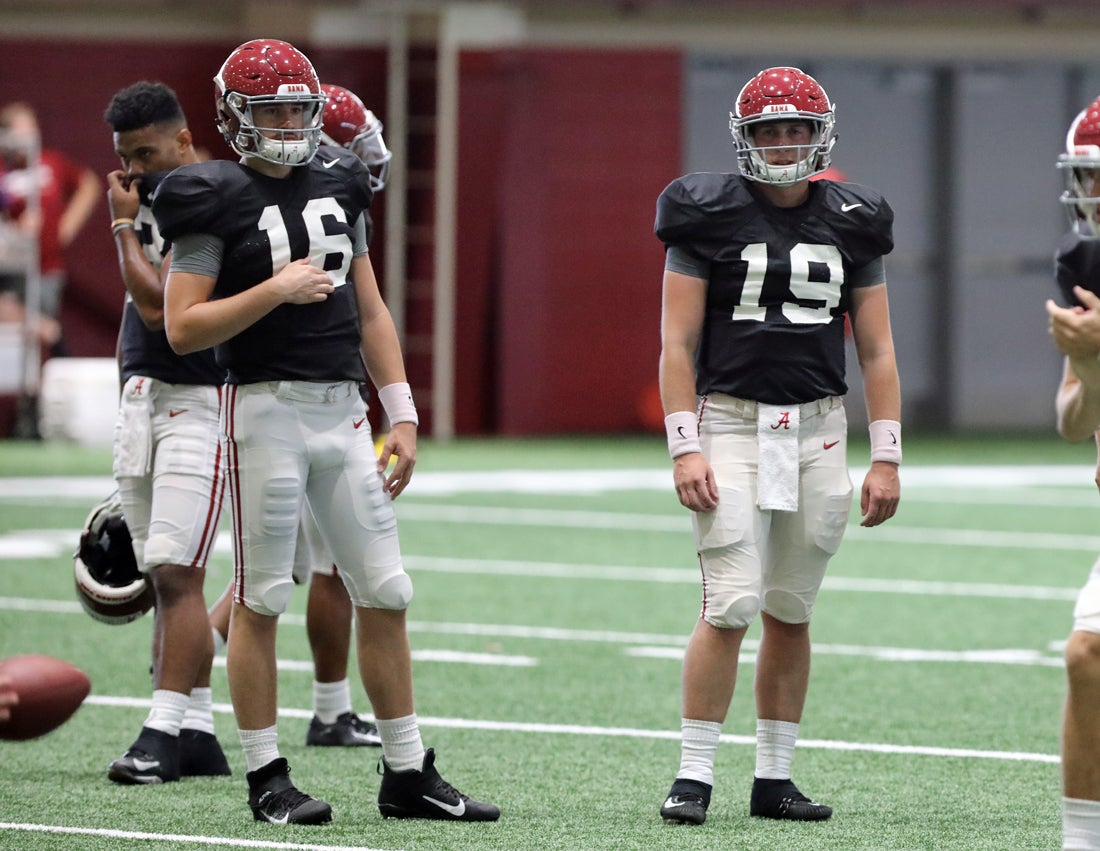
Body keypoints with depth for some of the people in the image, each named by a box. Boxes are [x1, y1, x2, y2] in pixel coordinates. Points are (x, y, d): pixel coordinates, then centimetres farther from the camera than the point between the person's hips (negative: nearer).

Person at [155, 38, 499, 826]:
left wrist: (402, 415, 12)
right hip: (267, 407, -6)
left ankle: (409, 774, 11)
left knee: (385, 592, 5)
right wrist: (273, 292, -18)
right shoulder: (216, 200, -5)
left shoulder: (338, 186, 13)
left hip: (344, 407, 6)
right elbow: (182, 327, -10)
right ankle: (267, 778, 7)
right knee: (263, 599, -1)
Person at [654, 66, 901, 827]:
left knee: (790, 613, 7)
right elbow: (678, 344, -2)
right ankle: (694, 777, -5)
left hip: (817, 431, 3)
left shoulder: (852, 224, 8)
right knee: (732, 605, -12)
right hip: (731, 422, -3)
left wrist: (887, 458, 5)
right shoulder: (709, 216, -1)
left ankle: (774, 779, 14)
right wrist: (684, 447, -11)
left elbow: (877, 351, 10)